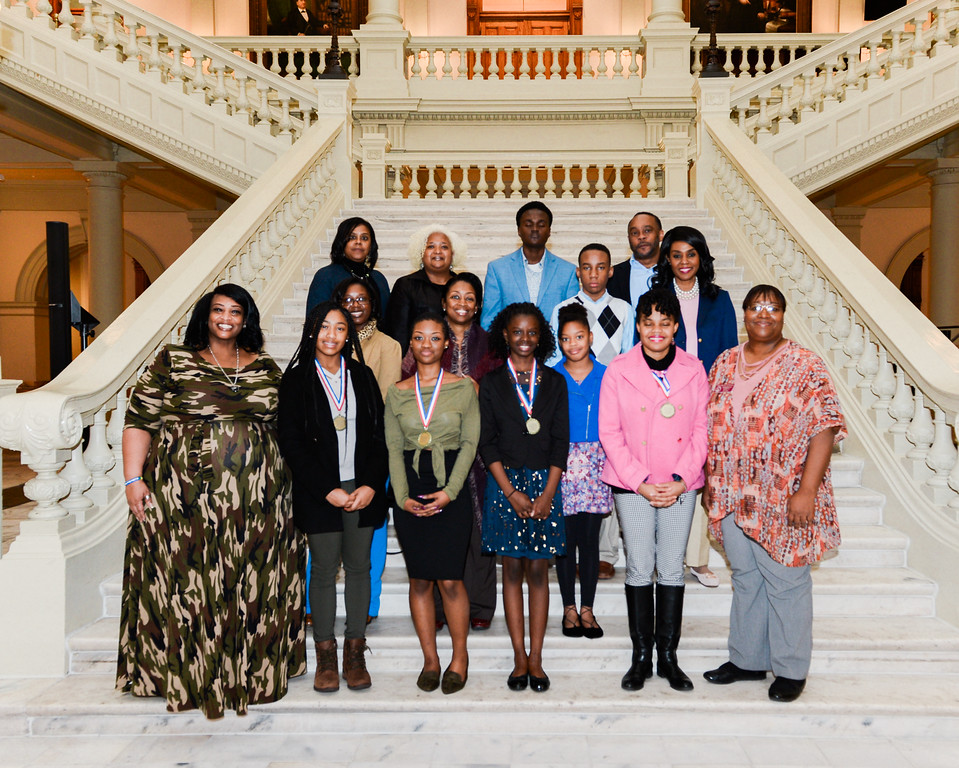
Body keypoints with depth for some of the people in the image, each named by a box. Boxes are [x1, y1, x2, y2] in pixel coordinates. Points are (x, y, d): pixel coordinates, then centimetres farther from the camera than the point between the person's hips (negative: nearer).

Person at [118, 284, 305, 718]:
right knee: (190, 580, 2)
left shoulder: (265, 368, 10)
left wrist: (281, 483, 11)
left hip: (257, 498, 3)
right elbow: (140, 419, -1)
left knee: (253, 581, 7)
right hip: (186, 495, -2)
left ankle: (254, 668, 22)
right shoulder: (173, 362, 2)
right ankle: (191, 672, 18)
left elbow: (282, 426, 15)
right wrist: (133, 478, -9)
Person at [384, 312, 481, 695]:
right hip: (410, 493, 2)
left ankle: (460, 655, 16)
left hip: (451, 490, -2)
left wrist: (450, 491, -10)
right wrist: (402, 496, -6)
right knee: (419, 579, 6)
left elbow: (470, 442, -1)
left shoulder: (463, 387, 3)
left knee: (450, 579, -4)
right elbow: (394, 448, 6)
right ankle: (430, 658, 19)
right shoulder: (397, 392, 8)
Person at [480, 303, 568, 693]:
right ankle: (519, 658, 12)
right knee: (512, 570, 4)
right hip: (505, 484, -1)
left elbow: (560, 441, 3)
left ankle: (536, 658, 11)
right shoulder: (492, 382, 4)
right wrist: (511, 492, -9)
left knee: (538, 571, 3)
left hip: (544, 484, 1)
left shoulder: (554, 382, 7)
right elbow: (486, 441, -1)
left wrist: (547, 492, -7)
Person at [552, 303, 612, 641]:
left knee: (590, 537, 3)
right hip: (561, 463, 0)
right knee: (566, 537, 3)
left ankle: (587, 609, 14)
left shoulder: (606, 376, 4)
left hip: (596, 464, 0)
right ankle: (569, 608, 15)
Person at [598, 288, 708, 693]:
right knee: (639, 569, 2)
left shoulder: (694, 370, 2)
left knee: (672, 569, 6)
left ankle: (668, 657, 18)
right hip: (632, 485, -1)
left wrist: (682, 478, -8)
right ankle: (641, 657, 15)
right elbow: (610, 432, -4)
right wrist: (640, 482, -10)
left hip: (680, 486, 2)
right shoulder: (618, 371, -3)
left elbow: (701, 431, 3)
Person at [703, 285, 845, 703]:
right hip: (732, 496, 5)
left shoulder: (806, 366, -7)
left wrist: (806, 490, -19)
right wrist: (710, 480, 12)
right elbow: (711, 425, 15)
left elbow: (824, 429, -12)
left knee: (785, 581, 5)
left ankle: (790, 669, 21)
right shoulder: (725, 363, 9)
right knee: (745, 578, 15)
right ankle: (747, 659, 29)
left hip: (782, 499, -5)